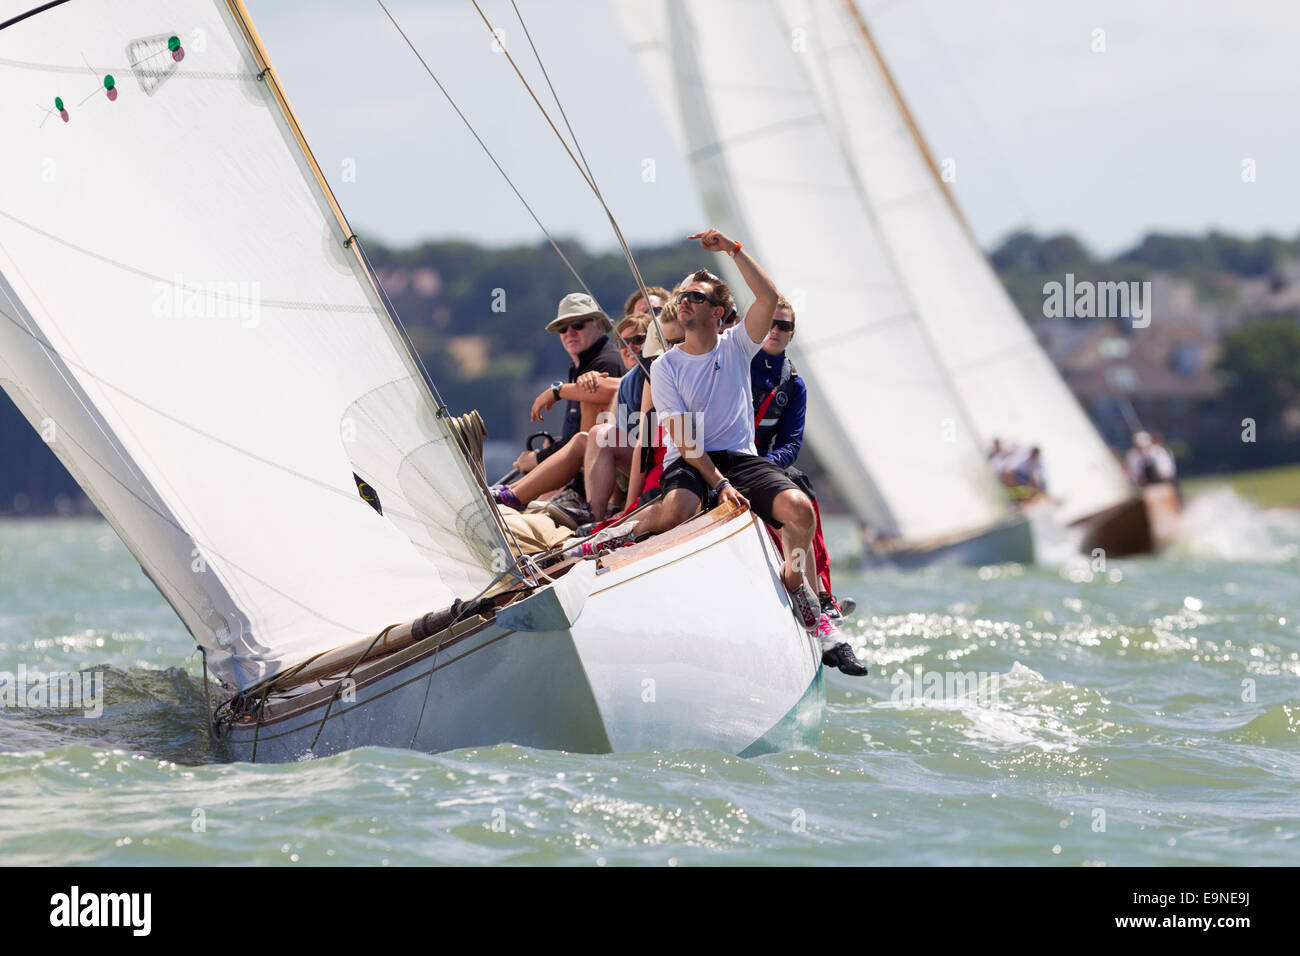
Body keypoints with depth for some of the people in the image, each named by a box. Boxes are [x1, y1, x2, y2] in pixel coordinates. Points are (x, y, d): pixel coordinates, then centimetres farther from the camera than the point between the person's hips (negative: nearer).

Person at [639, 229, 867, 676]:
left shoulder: (736, 347, 9)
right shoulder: (665, 367, 3)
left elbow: (769, 297, -8)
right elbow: (683, 438, -6)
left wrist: (732, 249, -12)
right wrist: (720, 484, -18)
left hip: (740, 455, 2)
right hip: (689, 462, -2)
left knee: (799, 508, -24)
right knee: (677, 511, -39)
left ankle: (810, 615, -8)